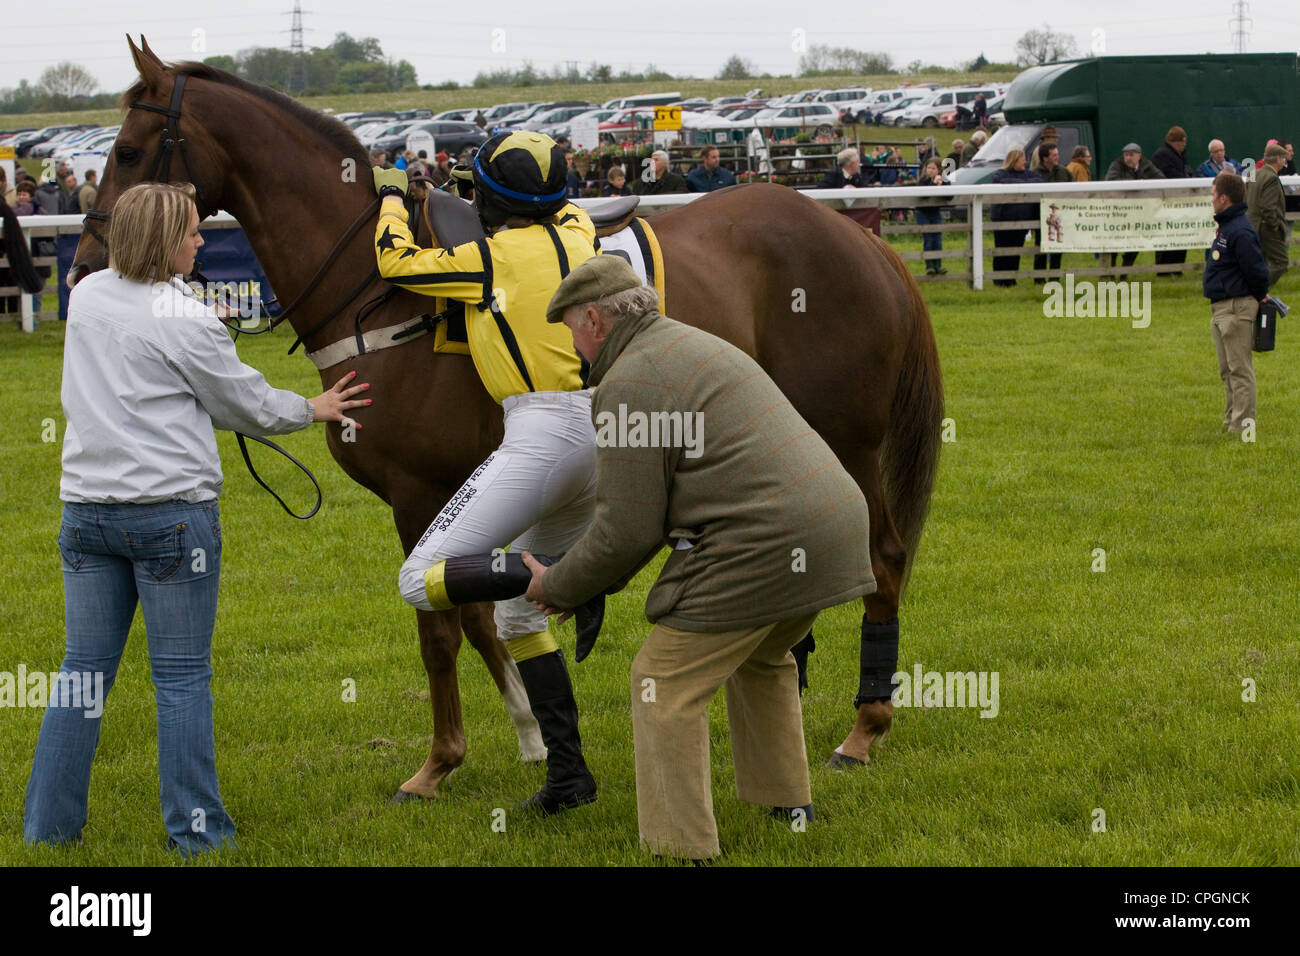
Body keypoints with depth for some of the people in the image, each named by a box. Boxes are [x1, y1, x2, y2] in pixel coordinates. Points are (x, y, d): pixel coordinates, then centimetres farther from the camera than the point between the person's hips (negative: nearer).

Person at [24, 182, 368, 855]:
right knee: (182, 675, 2)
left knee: (84, 667, 12)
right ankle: (194, 829, 6)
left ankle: (49, 822, 14)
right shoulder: (184, 321, -13)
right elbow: (247, 405, -1)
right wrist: (312, 410, 16)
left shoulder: (86, 296, 7)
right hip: (172, 512, -6)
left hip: (87, 509, 6)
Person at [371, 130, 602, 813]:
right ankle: (568, 772, 13)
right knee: (517, 616, 18)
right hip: (601, 433, 8)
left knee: (420, 582, -9)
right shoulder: (576, 233, 11)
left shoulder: (491, 258, -8)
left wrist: (392, 198, 23)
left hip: (541, 436, -8)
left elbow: (397, 261, 6)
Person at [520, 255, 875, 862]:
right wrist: (592, 578, 31)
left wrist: (558, 586, 7)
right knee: (762, 658, 32)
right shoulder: (692, 345, 24)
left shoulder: (628, 384, -8)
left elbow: (627, 531, -9)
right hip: (836, 523, 10)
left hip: (762, 544, -10)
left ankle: (679, 850, -2)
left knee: (667, 682, 0)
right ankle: (786, 805, 42)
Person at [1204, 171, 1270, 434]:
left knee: (1239, 369, -7)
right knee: (1227, 371, 17)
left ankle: (1243, 423, -4)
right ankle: (1231, 420, 25)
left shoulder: (1241, 232, -20)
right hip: (1221, 308, 11)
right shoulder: (1225, 226, 13)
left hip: (1237, 308, -11)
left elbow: (1257, 272, -20)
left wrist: (1258, 298, -5)